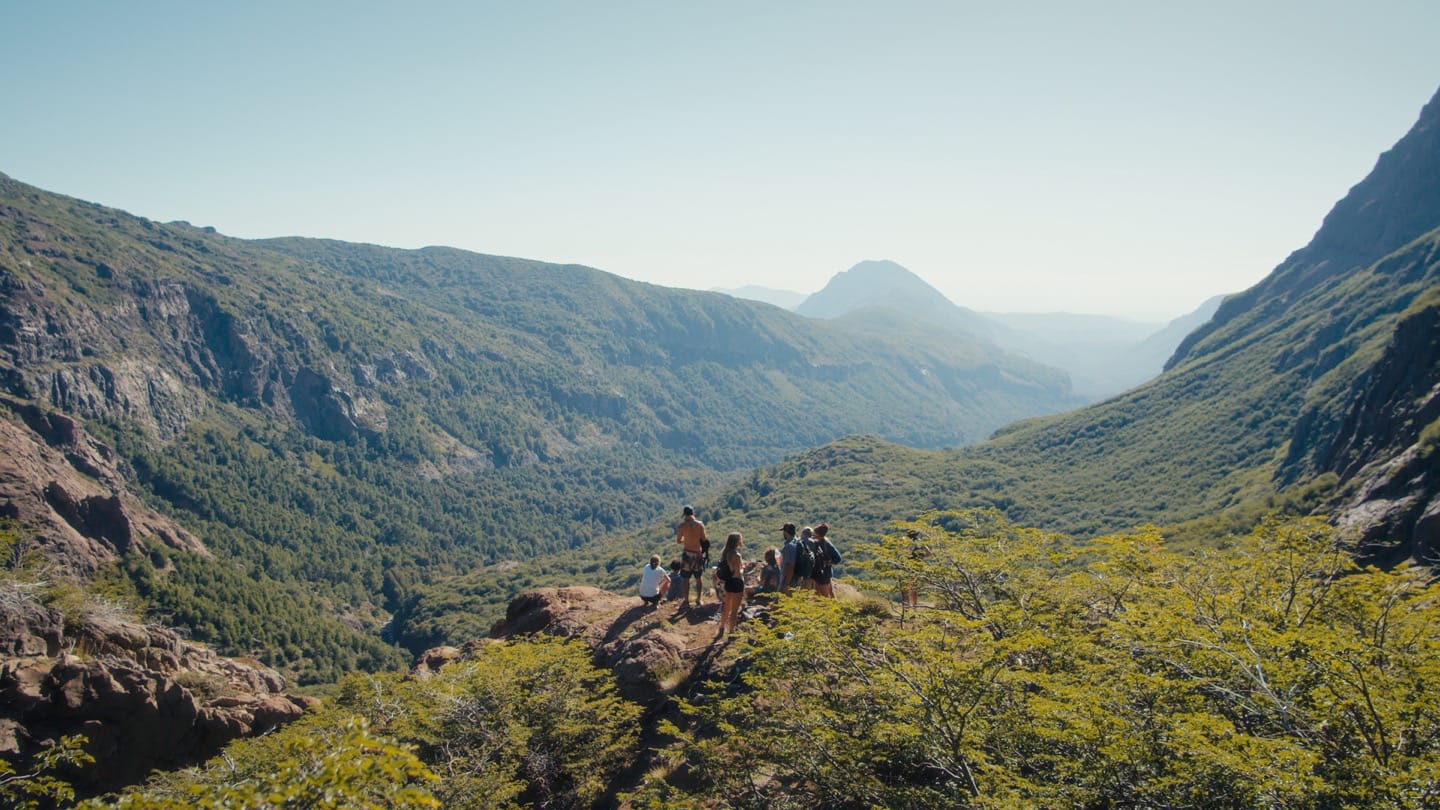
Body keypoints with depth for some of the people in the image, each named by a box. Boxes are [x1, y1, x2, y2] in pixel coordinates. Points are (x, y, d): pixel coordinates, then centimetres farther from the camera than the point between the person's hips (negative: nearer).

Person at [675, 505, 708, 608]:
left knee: (686, 579, 7)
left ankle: (686, 601, 9)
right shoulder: (700, 525, -3)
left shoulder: (682, 526, -10)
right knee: (698, 579, 14)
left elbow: (678, 541, -2)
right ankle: (698, 600, 20)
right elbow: (704, 539, 1)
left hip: (687, 553, -2)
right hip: (698, 553, 3)